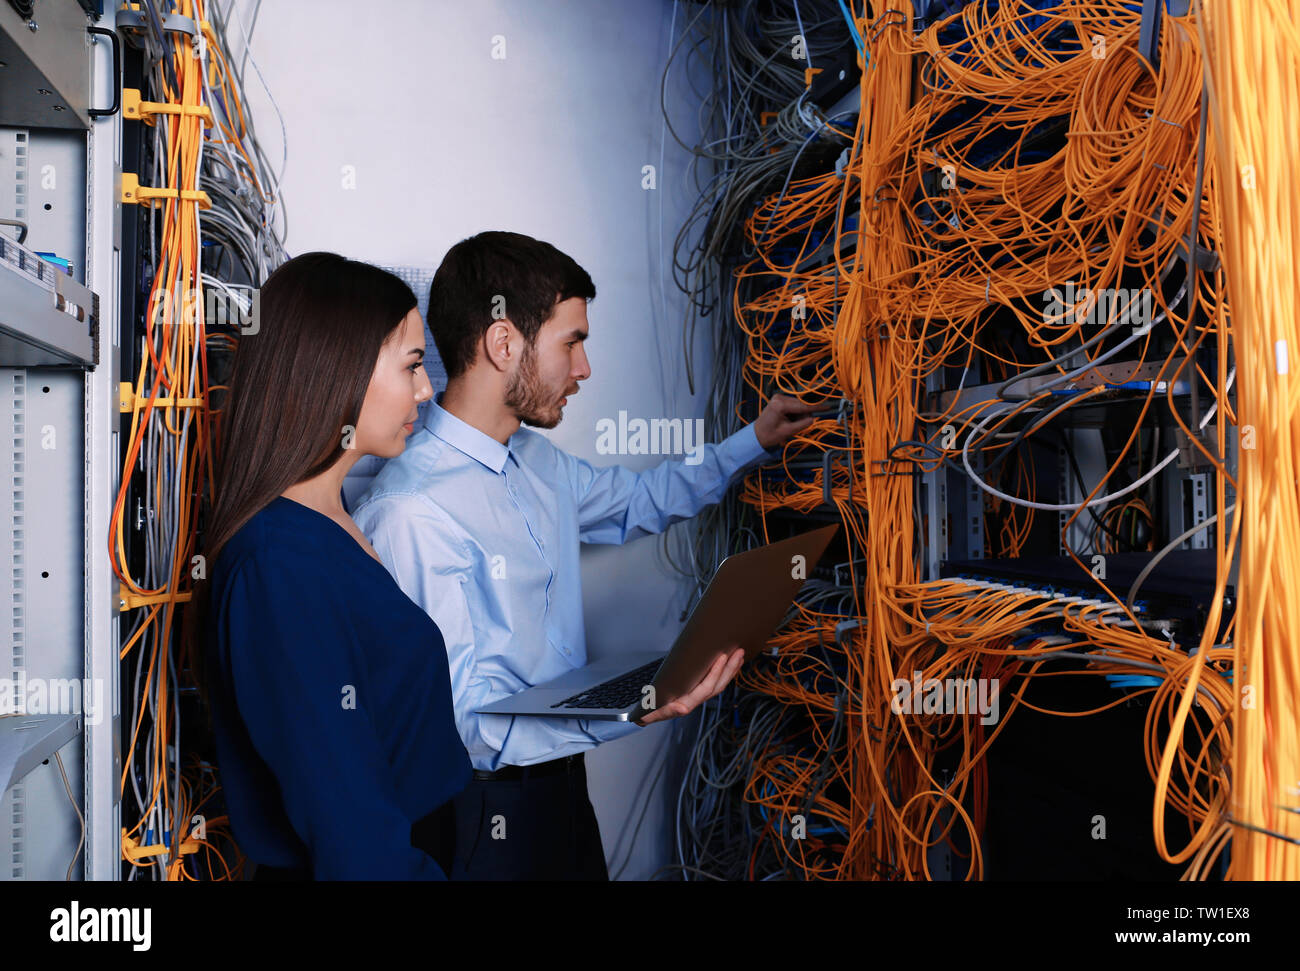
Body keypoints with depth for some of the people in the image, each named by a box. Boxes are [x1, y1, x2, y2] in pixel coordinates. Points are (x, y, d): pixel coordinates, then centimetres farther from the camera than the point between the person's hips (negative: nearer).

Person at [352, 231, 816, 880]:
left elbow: (638, 501, 22)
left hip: (561, 785, 8)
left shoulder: (537, 462, 3)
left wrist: (754, 441, 21)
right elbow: (465, 722, -26)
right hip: (485, 817, -8)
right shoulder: (412, 510, -25)